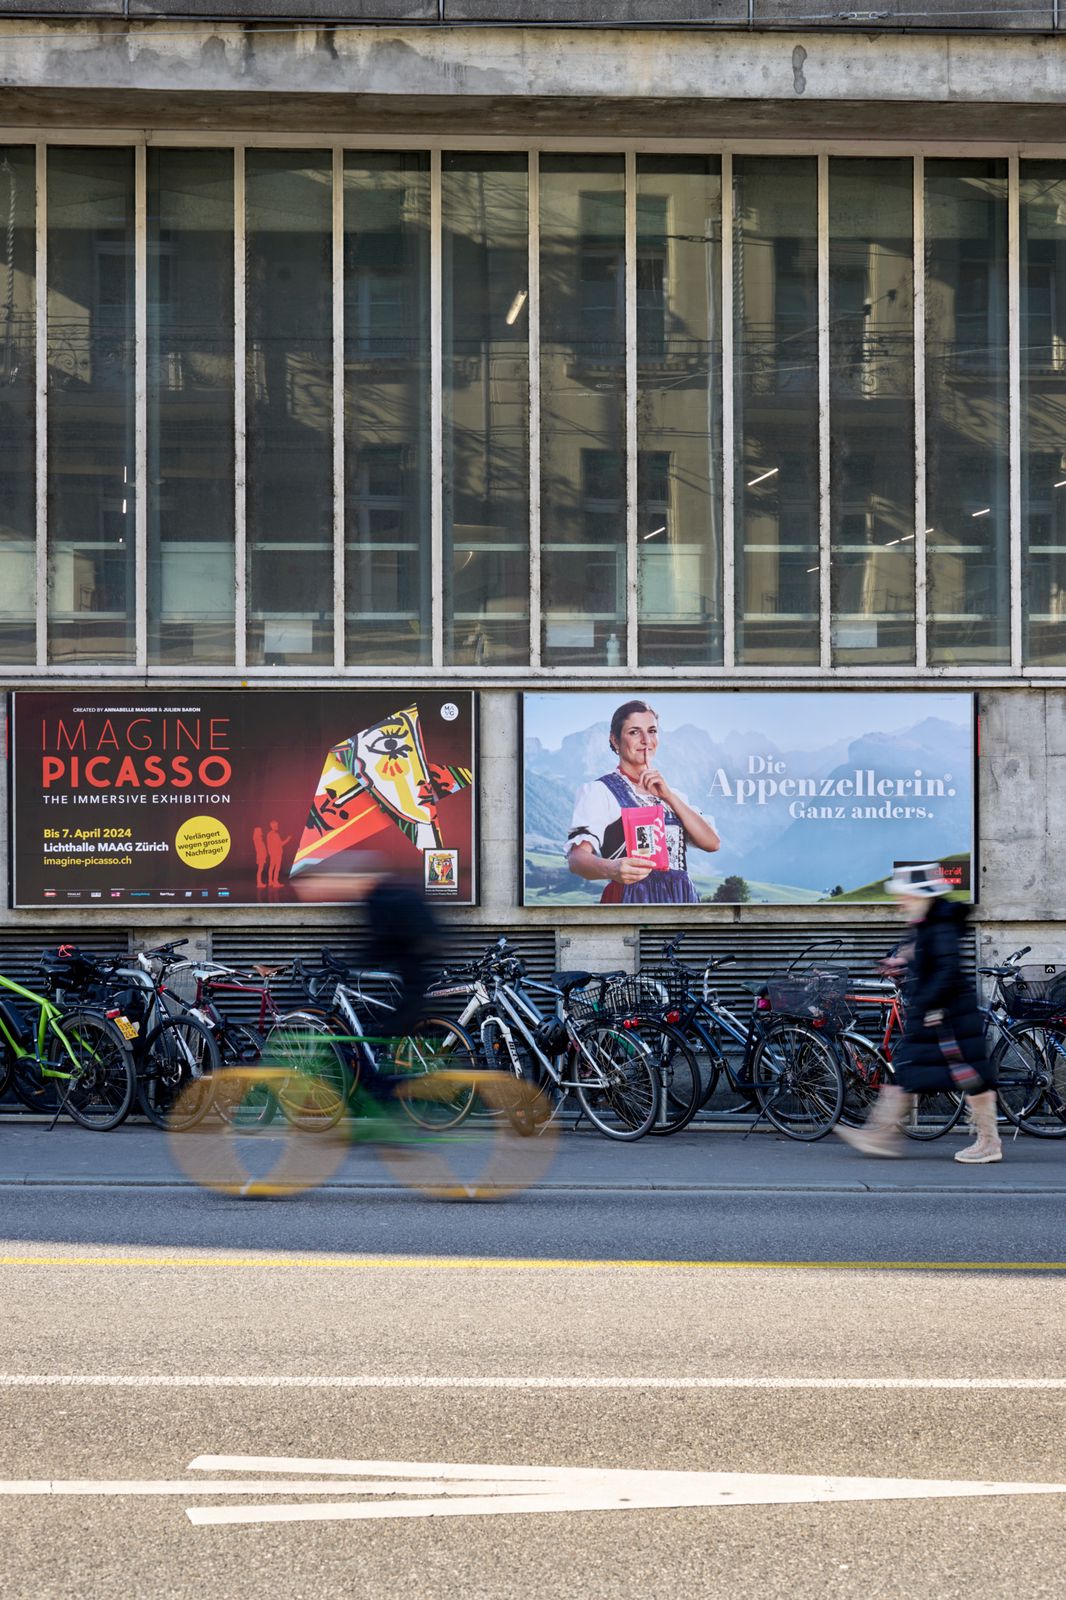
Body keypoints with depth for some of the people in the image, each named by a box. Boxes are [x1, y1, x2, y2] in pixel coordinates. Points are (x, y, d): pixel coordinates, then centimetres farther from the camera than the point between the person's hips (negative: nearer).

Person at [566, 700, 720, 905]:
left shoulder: (673, 794, 17)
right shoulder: (599, 791, -1)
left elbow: (712, 843, 2)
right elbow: (576, 857, -15)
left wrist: (668, 796, -7)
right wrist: (612, 870, -36)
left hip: (681, 898, 5)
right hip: (630, 898, -5)